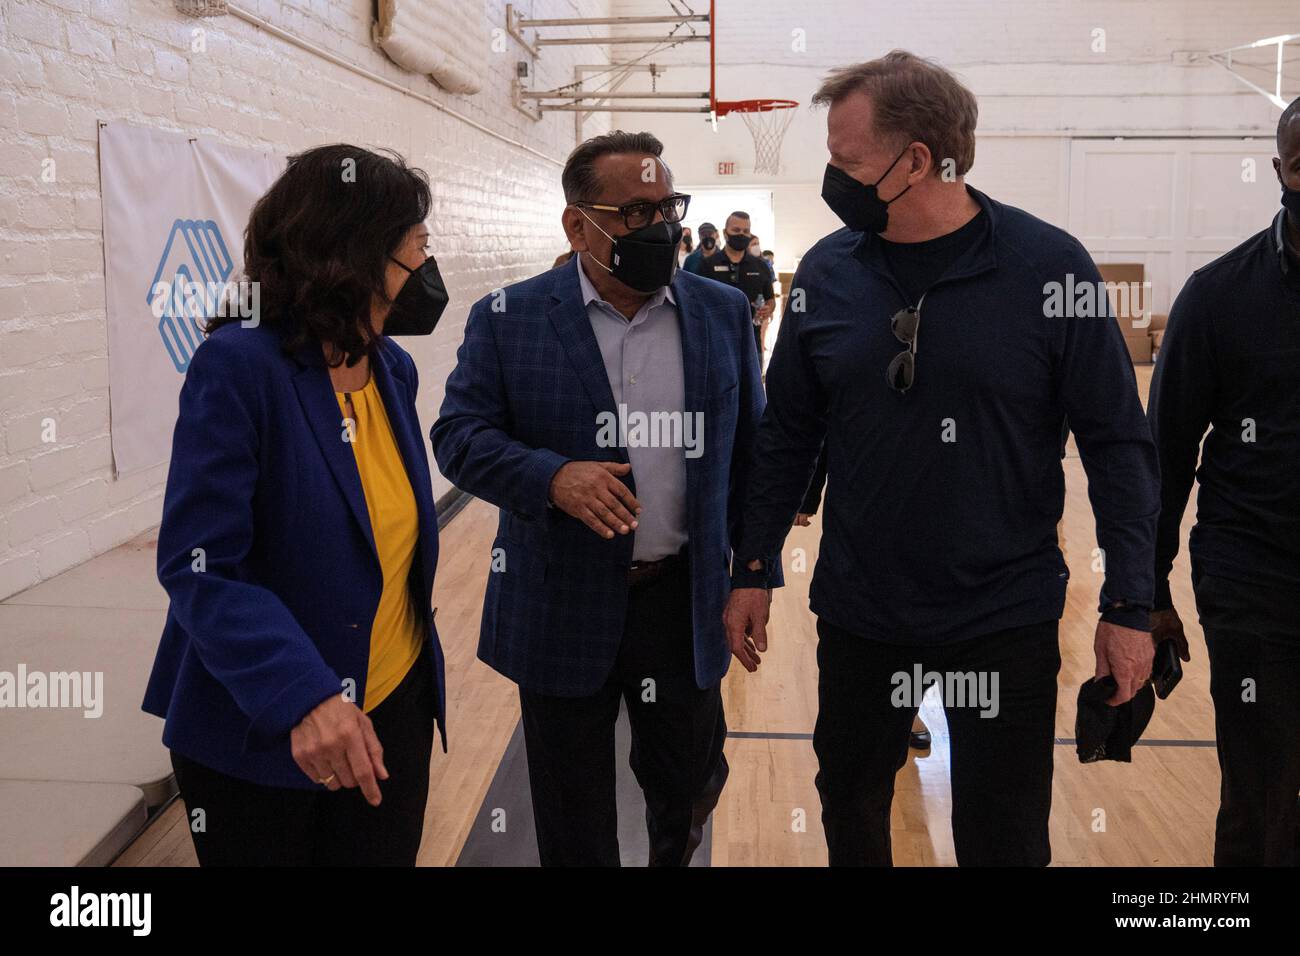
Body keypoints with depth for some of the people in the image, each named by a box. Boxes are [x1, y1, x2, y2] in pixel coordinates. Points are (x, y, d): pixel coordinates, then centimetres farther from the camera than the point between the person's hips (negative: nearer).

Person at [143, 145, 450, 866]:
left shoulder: (394, 369, 2)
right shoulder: (240, 365, -19)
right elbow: (200, 566, -23)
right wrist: (302, 695, -34)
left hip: (395, 706, 6)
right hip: (260, 734, -6)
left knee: (386, 854, 18)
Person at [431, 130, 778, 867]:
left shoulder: (724, 312, 3)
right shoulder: (509, 320, -4)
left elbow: (750, 453, 7)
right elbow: (460, 435, -7)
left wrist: (758, 573, 5)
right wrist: (551, 475, -26)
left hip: (687, 604, 2)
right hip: (561, 608, -1)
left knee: (689, 781, 18)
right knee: (574, 826, 14)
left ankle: (676, 854, 51)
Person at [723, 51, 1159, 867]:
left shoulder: (1049, 268, -13)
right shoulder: (827, 271, -4)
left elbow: (1119, 444, -8)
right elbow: (788, 434, 5)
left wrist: (1130, 605, -9)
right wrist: (753, 570, 5)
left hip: (1006, 618, -2)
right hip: (857, 614, 3)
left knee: (1004, 842, 12)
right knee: (849, 813, 20)